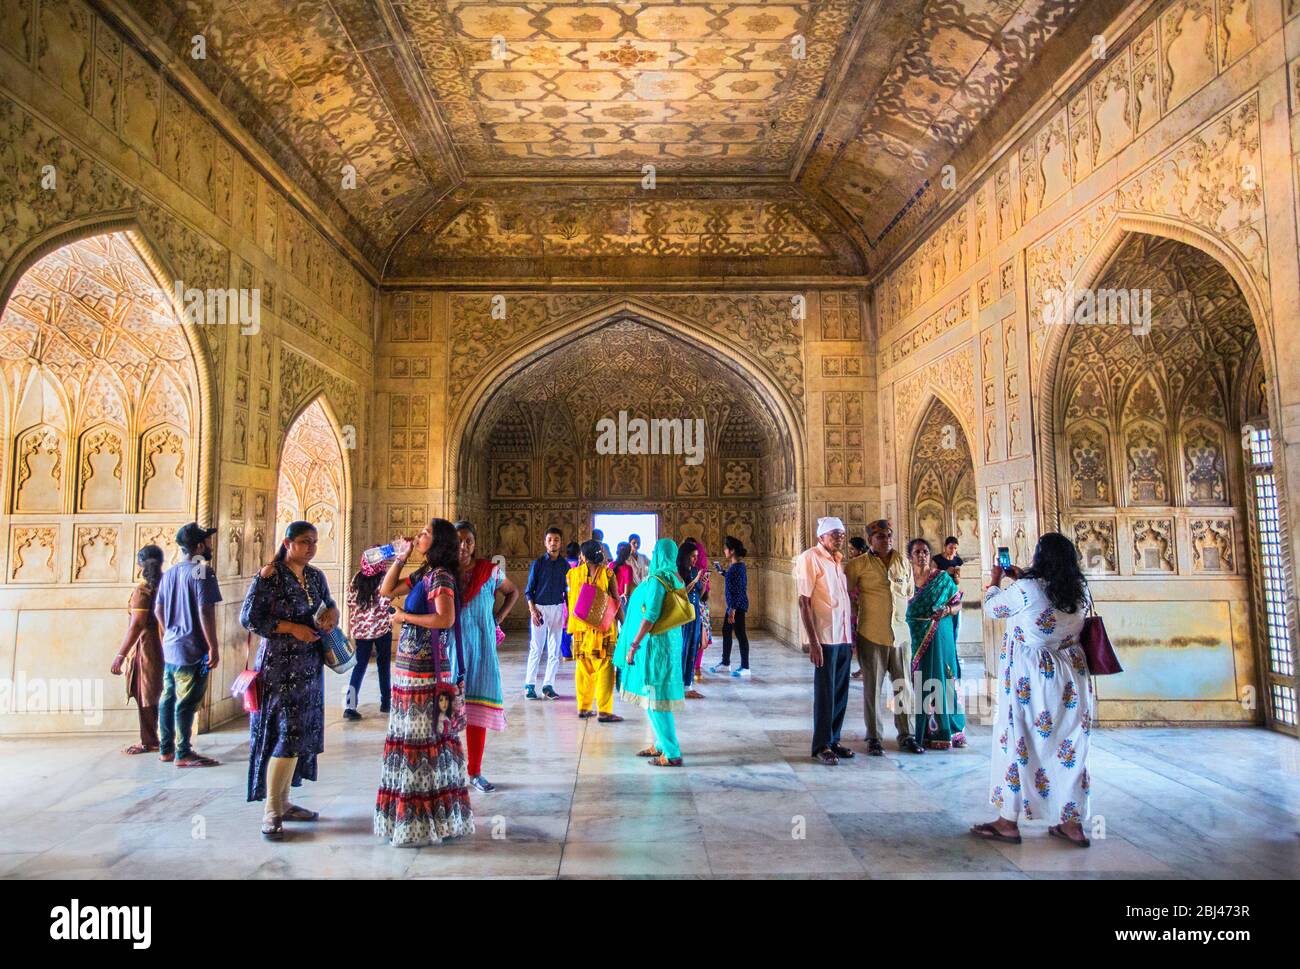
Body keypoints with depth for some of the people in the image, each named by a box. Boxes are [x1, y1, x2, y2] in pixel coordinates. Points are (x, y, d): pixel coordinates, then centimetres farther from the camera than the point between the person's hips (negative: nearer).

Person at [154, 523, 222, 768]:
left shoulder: (169, 573, 11)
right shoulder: (202, 572, -15)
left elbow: (158, 609, 16)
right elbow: (205, 612, -20)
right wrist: (214, 647, -16)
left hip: (170, 647, 9)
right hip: (192, 650, -8)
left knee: (168, 699, 14)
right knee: (186, 704, -2)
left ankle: (166, 749, 24)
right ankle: (183, 754, 5)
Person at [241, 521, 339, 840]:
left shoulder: (316, 576, 8)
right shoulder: (269, 576, -10)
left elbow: (328, 604, 21)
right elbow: (248, 618, -12)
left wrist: (332, 612, -3)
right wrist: (291, 627, -18)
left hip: (310, 665, 7)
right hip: (280, 666, -7)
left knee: (303, 734, 10)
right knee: (287, 734, -10)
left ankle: (283, 802, 23)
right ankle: (271, 812, 2)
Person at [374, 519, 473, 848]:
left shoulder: (441, 576, -12)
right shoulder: (422, 575, 14)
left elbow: (446, 618, -25)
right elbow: (386, 590, 23)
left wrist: (405, 616, -14)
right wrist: (400, 558, 13)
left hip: (425, 672, -9)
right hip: (410, 669, 9)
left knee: (422, 740, -3)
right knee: (412, 739, 14)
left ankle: (422, 823, 7)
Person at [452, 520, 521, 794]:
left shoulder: (489, 570, -1)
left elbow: (513, 592, 15)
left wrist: (497, 619, 6)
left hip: (480, 647, 1)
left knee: (478, 708, 3)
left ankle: (475, 772, 13)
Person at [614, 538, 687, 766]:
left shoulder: (657, 580, -18)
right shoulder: (674, 579, 9)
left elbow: (650, 615, -24)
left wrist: (633, 645, -20)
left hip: (654, 644, -9)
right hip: (668, 643, 9)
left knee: (654, 697, -3)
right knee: (653, 696, 19)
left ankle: (671, 753, 0)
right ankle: (660, 744, 29)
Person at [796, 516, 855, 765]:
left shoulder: (838, 561, 13)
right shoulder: (810, 558, -9)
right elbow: (804, 602, -13)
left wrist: (851, 636, 14)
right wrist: (812, 642, -17)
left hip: (843, 637, 7)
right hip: (824, 637, -7)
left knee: (840, 692, 11)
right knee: (825, 693, 0)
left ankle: (833, 739, 23)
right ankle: (821, 745, 10)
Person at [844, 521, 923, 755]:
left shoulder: (903, 561, 9)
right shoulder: (859, 564, -4)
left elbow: (910, 594, 18)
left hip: (900, 634, 4)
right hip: (871, 635, -3)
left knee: (904, 686, 8)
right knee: (872, 688, 5)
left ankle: (906, 736, 20)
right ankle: (873, 738, 15)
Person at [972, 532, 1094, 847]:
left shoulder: (1025, 589, -17)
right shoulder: (1080, 590, 0)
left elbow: (992, 608, 0)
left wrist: (996, 580, 19)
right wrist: (1020, 578, 27)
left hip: (1030, 679, -5)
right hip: (1072, 679, 6)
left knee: (1019, 745, 5)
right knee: (1070, 747, 13)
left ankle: (1008, 823, 14)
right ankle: (1072, 824, 21)